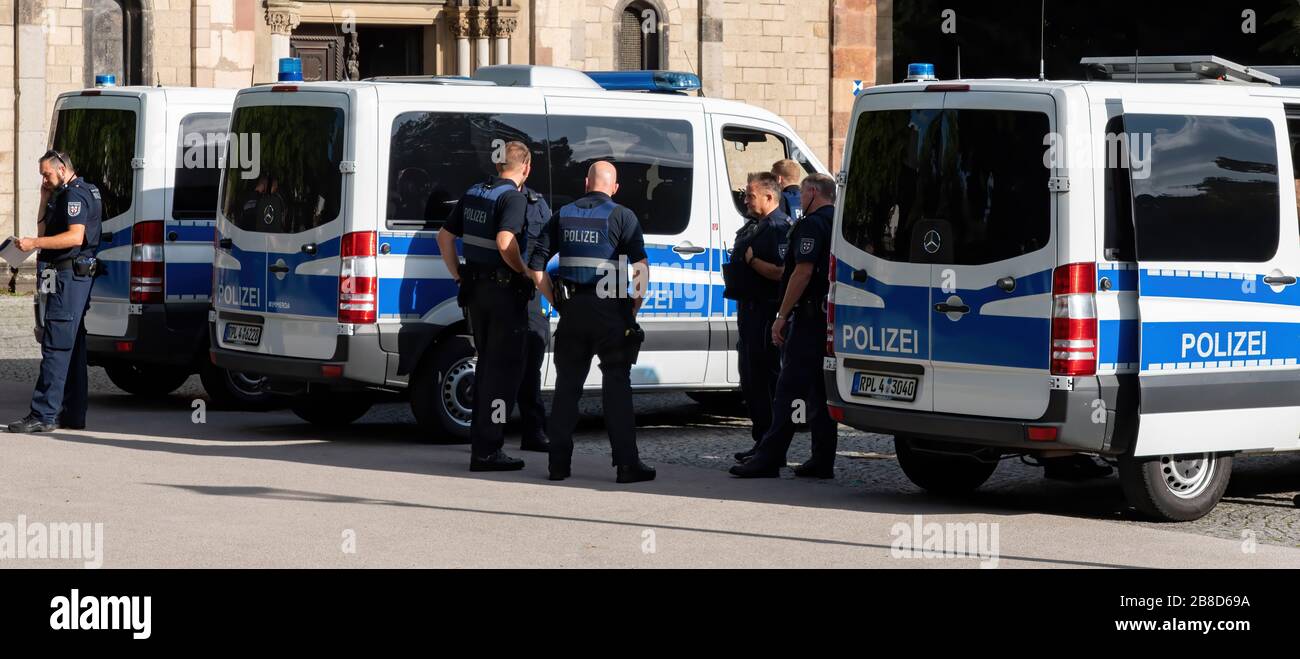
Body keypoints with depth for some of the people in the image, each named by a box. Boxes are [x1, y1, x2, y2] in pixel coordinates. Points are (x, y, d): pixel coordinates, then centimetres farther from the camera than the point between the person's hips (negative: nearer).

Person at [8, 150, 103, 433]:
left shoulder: (74, 194, -12)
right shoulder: (75, 193, 21)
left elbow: (76, 236, -25)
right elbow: (49, 229, 26)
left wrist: (35, 243, -27)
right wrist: (47, 197, 15)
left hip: (69, 278, -11)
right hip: (74, 279, 11)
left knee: (56, 347, -13)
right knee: (72, 348, 13)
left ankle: (43, 415, -15)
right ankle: (73, 414, 16)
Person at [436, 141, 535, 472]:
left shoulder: (473, 194, 11)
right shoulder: (514, 198, -14)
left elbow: (445, 236, 16)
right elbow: (505, 243, -29)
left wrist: (459, 277, 19)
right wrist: (525, 273, -14)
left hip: (475, 291, 8)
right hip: (504, 292, -8)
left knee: (487, 363, 19)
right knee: (505, 368, -2)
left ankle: (480, 442, 25)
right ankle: (487, 450, -4)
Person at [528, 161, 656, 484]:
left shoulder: (563, 215, 9)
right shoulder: (622, 217, -3)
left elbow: (536, 264, 8)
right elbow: (641, 268, -12)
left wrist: (556, 300, 12)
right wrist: (634, 308, -2)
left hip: (572, 309, 4)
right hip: (609, 311, -3)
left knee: (567, 384, 11)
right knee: (616, 385, 0)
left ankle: (559, 461, 10)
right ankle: (627, 463, -2)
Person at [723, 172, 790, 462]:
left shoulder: (780, 227, -14)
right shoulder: (753, 226, 18)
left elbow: (782, 272, -24)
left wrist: (752, 260, -21)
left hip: (765, 311, -11)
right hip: (748, 308, 11)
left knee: (763, 376, -9)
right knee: (749, 376, 14)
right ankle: (761, 442, 22)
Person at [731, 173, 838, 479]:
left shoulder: (811, 225, -11)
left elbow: (803, 272, -20)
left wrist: (782, 315, -18)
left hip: (809, 316, -9)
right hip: (831, 317, 9)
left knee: (789, 389, -8)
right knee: (821, 390, 11)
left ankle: (769, 457, -9)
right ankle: (823, 461, 11)